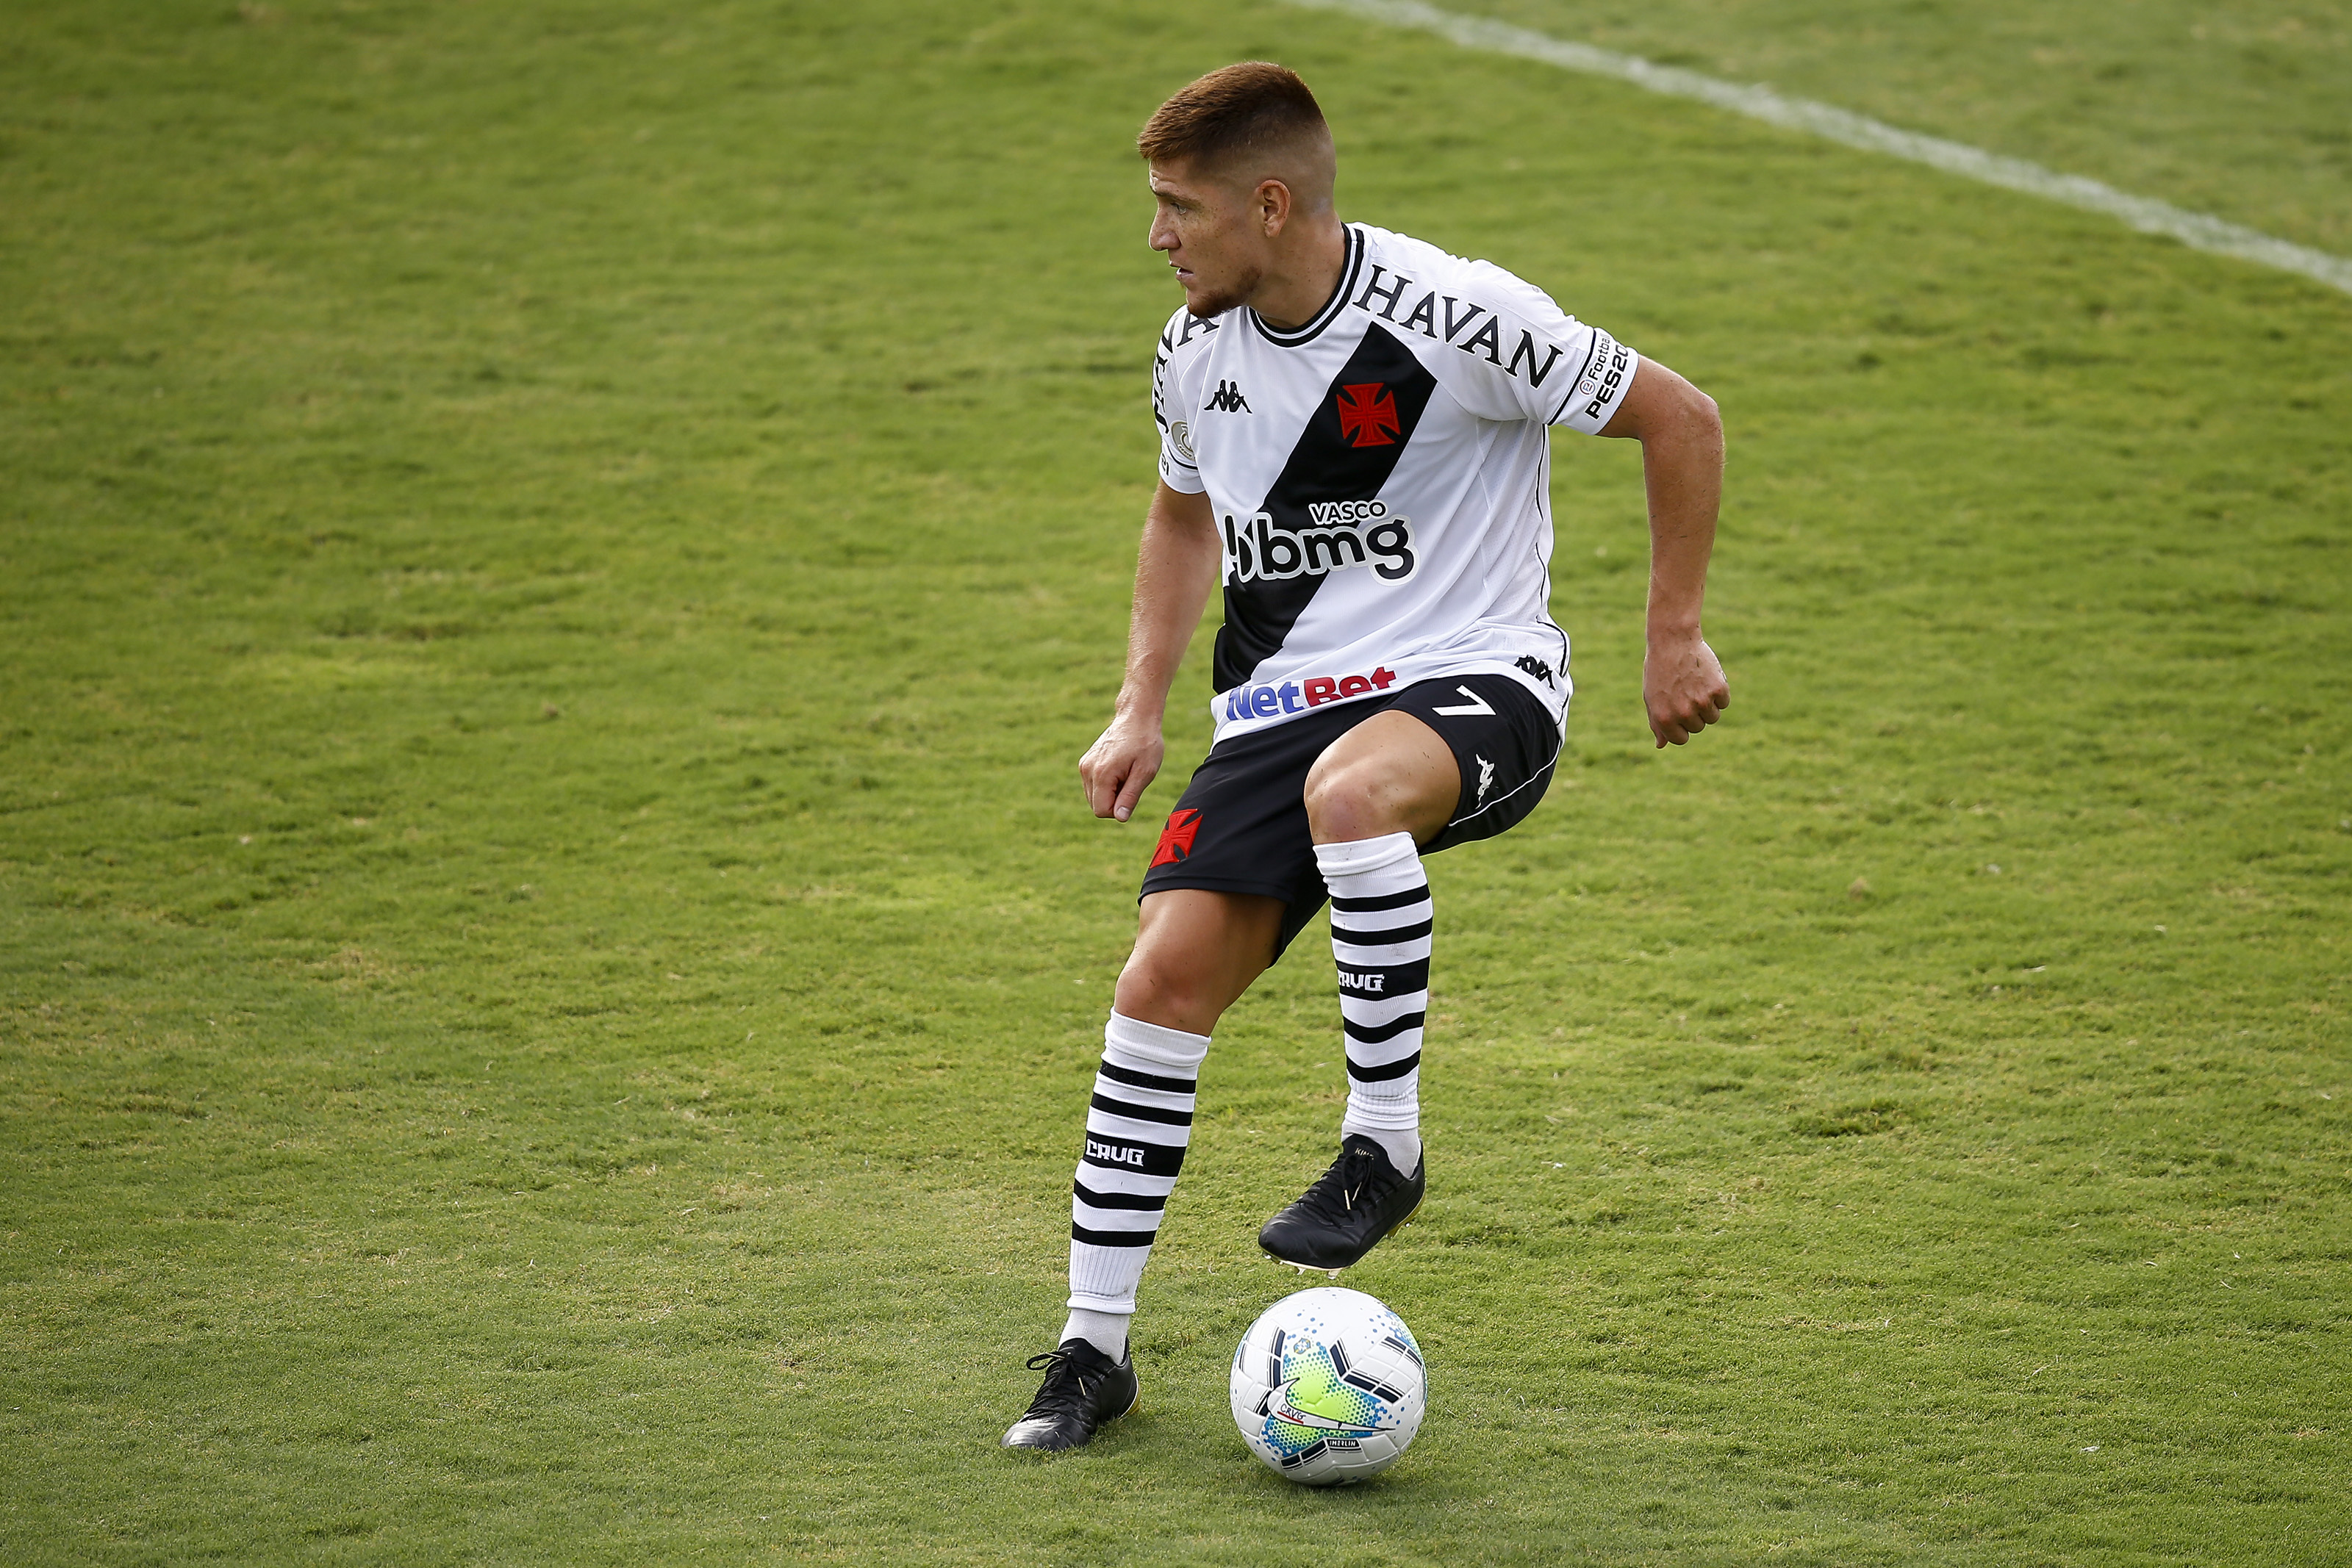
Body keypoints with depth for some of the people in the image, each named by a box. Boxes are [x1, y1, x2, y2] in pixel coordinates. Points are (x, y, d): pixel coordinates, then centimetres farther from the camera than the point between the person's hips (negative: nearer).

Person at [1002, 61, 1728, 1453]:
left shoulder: (1456, 319, -17)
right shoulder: (1197, 352, 3)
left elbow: (1681, 420, -6)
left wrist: (1676, 636, -4)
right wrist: (1142, 707, 14)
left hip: (1478, 680, -6)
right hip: (1286, 702, 6)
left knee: (1350, 786, -41)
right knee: (1164, 979, -11)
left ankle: (1387, 1142, -23)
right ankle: (1094, 1349, 1)